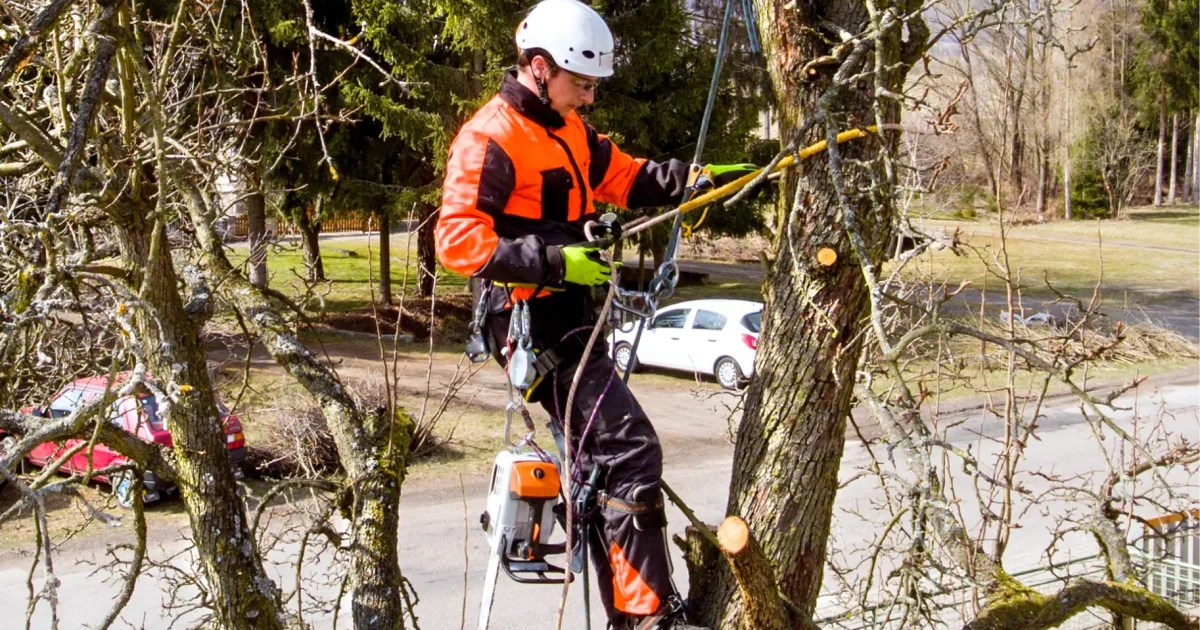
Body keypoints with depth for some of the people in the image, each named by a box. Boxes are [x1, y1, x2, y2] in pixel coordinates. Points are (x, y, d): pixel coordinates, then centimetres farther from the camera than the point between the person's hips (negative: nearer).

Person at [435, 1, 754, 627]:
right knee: (632, 451, -15)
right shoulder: (490, 138, -16)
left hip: (568, 317, 10)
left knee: (600, 463, 15)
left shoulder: (566, 128, 13)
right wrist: (553, 260, -29)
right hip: (536, 323, -10)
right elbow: (456, 238, -23)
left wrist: (696, 176, 2)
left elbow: (624, 177, 18)